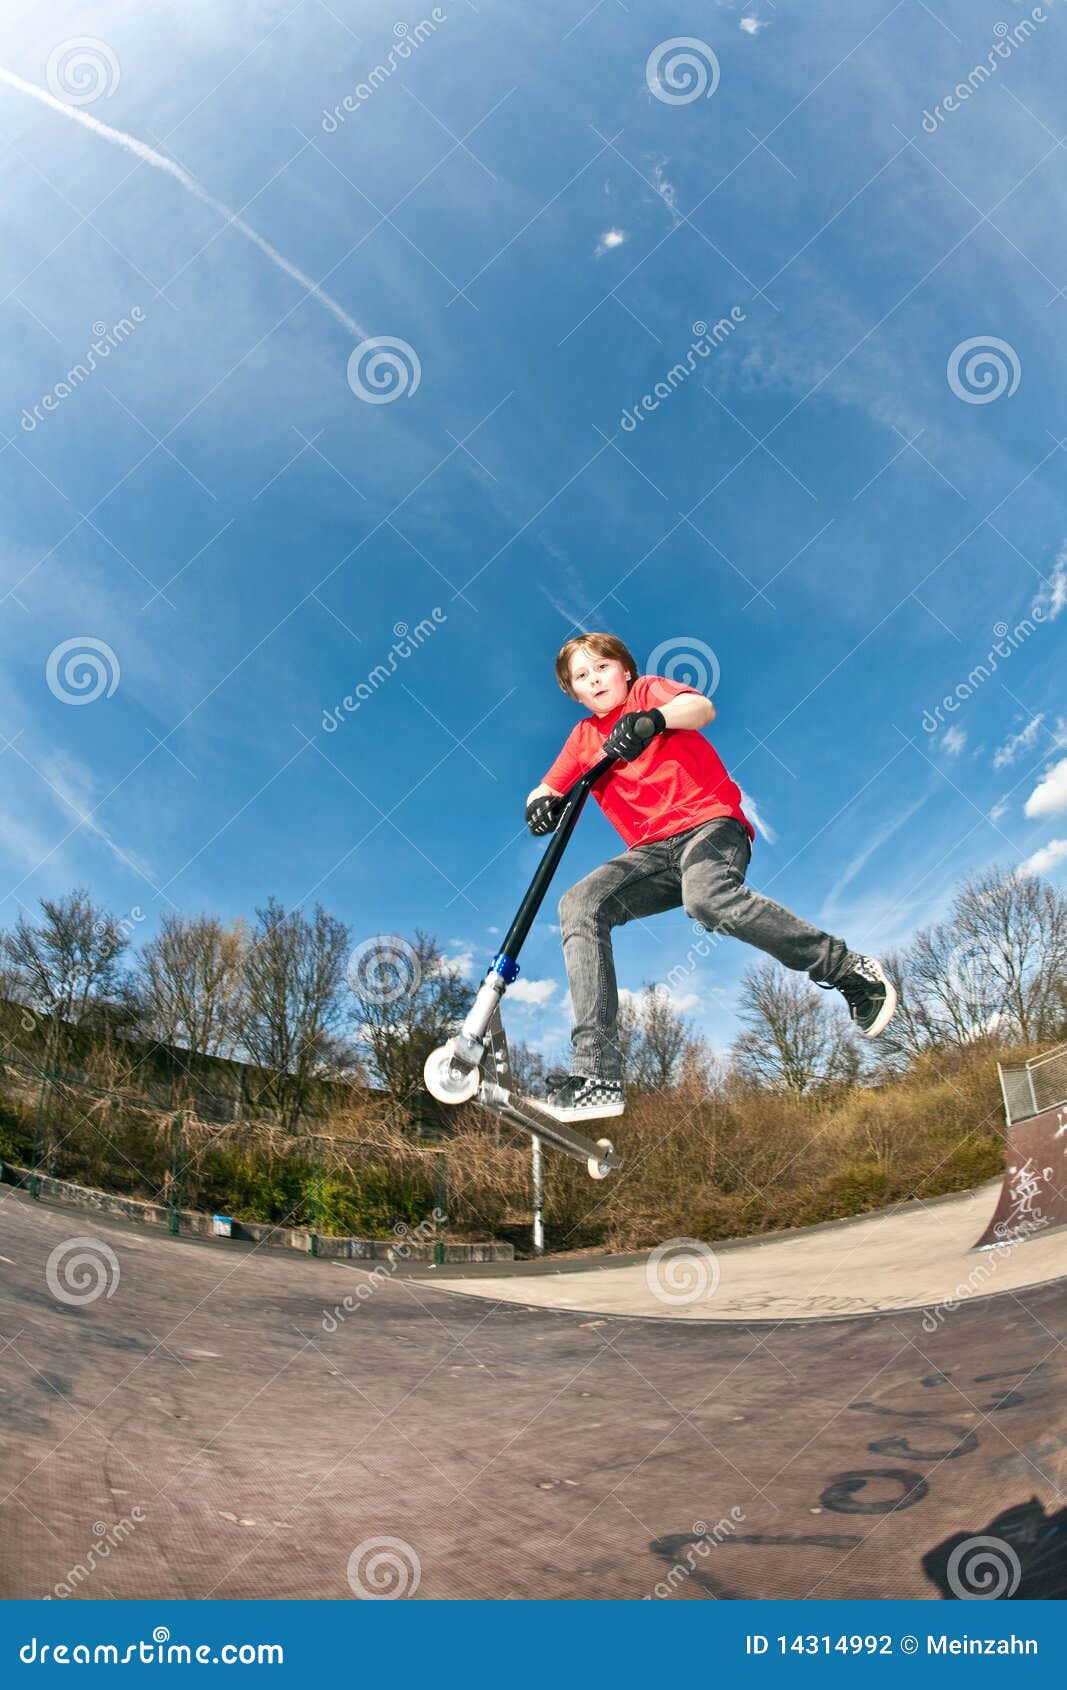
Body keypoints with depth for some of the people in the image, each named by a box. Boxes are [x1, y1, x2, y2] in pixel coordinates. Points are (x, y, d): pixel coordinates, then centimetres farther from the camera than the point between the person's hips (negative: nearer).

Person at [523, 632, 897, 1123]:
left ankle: (850, 971, -20)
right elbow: (546, 789, 18)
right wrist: (542, 803, -8)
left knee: (705, 896, -38)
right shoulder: (583, 737, 24)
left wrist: (652, 718, -32)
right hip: (652, 852, 5)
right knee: (579, 906, -21)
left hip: (709, 822, -5)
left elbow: (702, 708, -10)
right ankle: (597, 1075, -28)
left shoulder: (649, 690, 11)